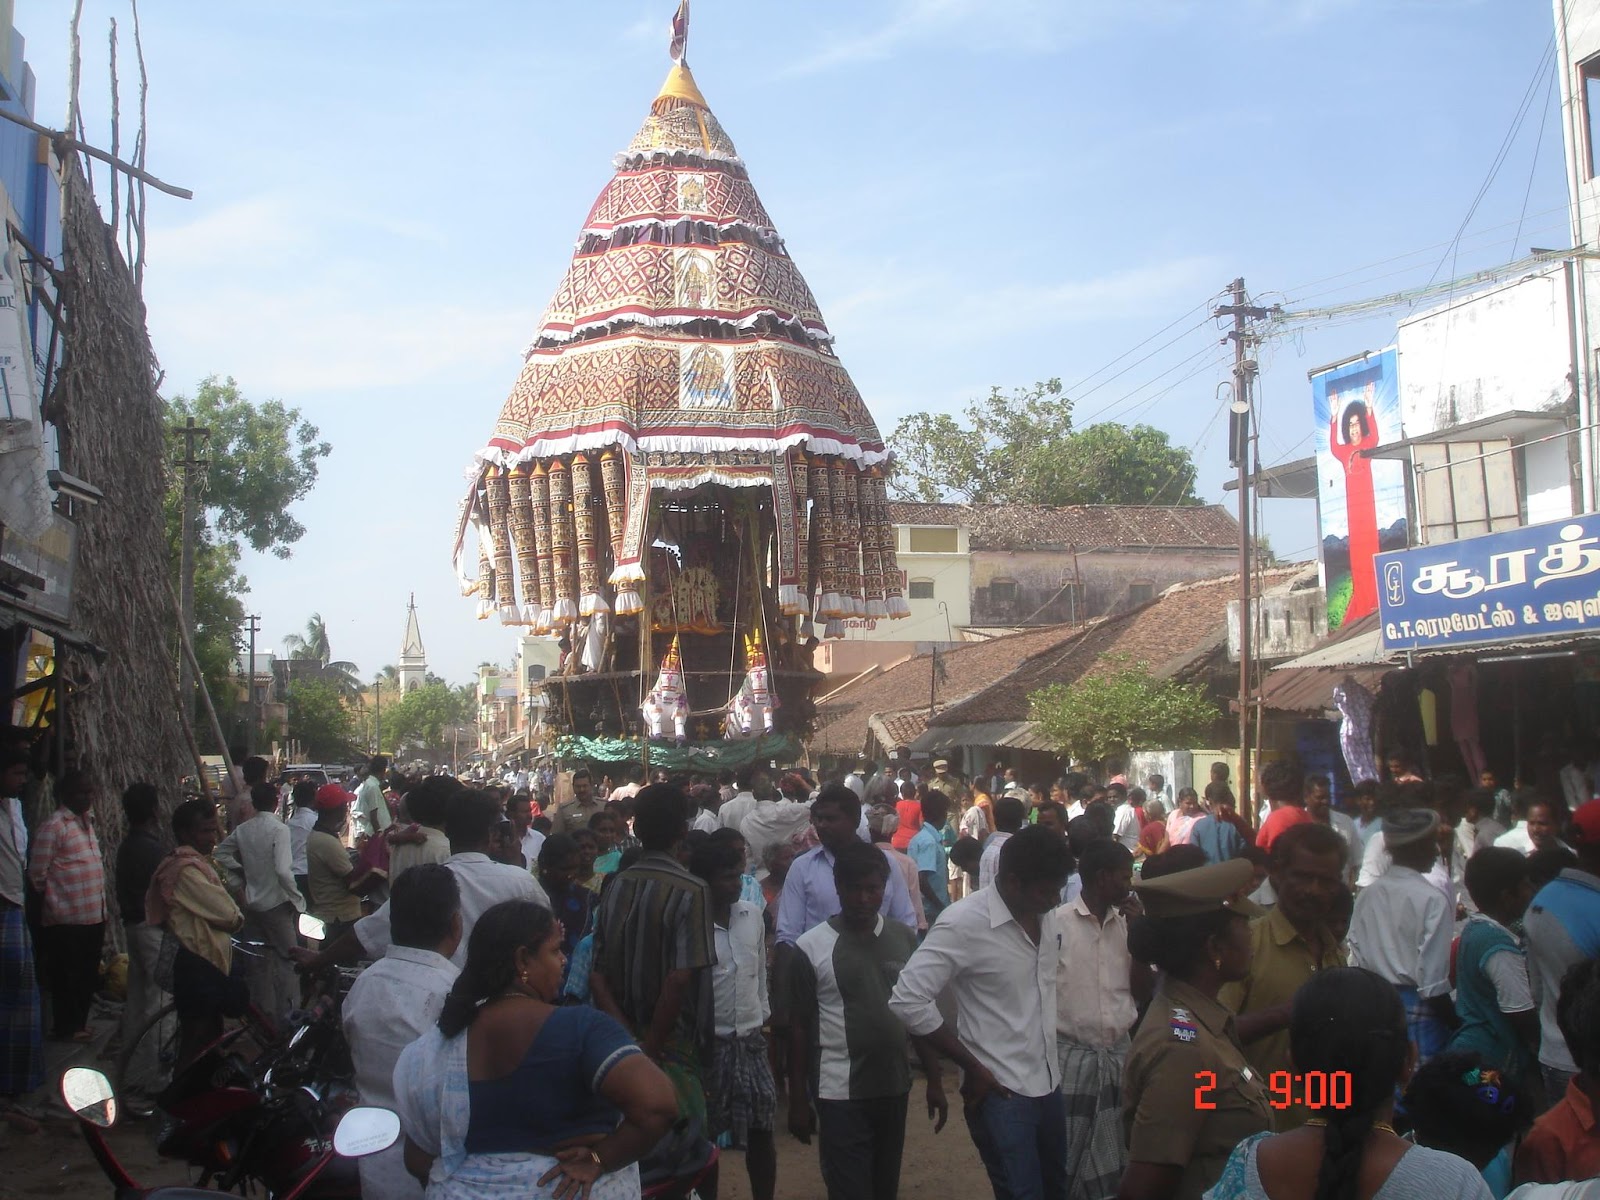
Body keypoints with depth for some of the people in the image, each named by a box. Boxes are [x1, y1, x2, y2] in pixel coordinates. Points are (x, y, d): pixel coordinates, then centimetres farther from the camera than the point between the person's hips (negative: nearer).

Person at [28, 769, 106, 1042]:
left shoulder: (87, 822, 13)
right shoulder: (54, 825, -14)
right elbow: (37, 874, -15)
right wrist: (53, 904, -5)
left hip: (94, 916, 8)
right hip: (68, 920, -8)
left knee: (88, 975, 16)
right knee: (66, 977, 4)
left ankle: (79, 1024, 29)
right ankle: (65, 1029, 15)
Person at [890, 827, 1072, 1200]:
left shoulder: (1047, 915, 1)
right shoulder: (964, 922, -19)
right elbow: (908, 1001, -21)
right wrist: (972, 1067, -15)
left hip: (1049, 1084, 7)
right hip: (1000, 1092, -7)